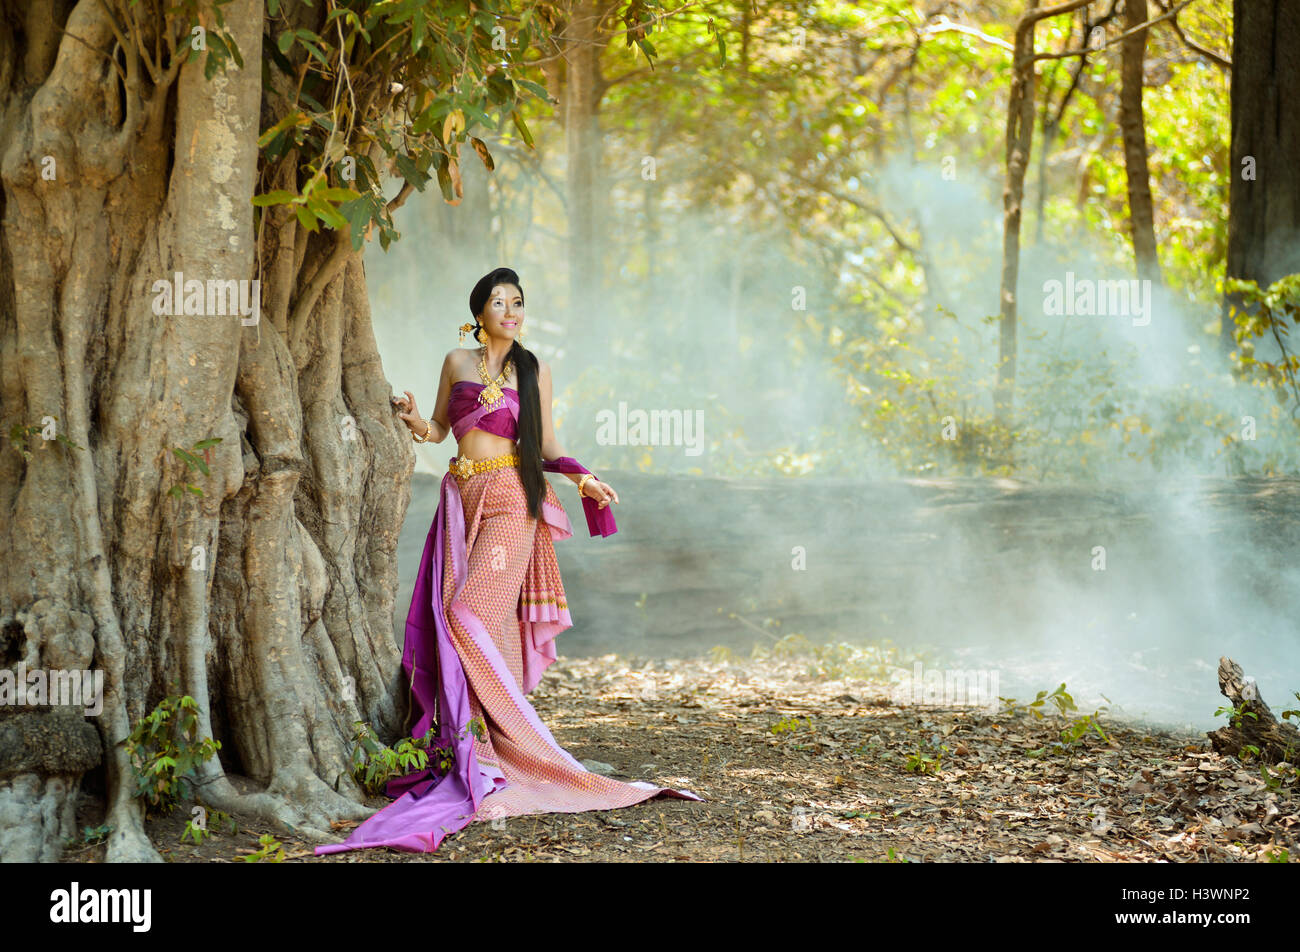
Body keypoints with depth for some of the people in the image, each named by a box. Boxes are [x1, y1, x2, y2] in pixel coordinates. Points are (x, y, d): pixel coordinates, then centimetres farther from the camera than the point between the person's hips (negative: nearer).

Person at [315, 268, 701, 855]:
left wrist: (584, 479, -6)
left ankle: (492, 746, -10)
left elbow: (547, 446, 9)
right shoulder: (457, 363, 12)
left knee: (473, 615, -16)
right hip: (462, 498, 3)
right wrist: (416, 421, -5)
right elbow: (440, 428, 17)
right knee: (451, 618, -5)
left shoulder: (532, 370, 6)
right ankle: (469, 739, 0)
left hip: (510, 499, -3)